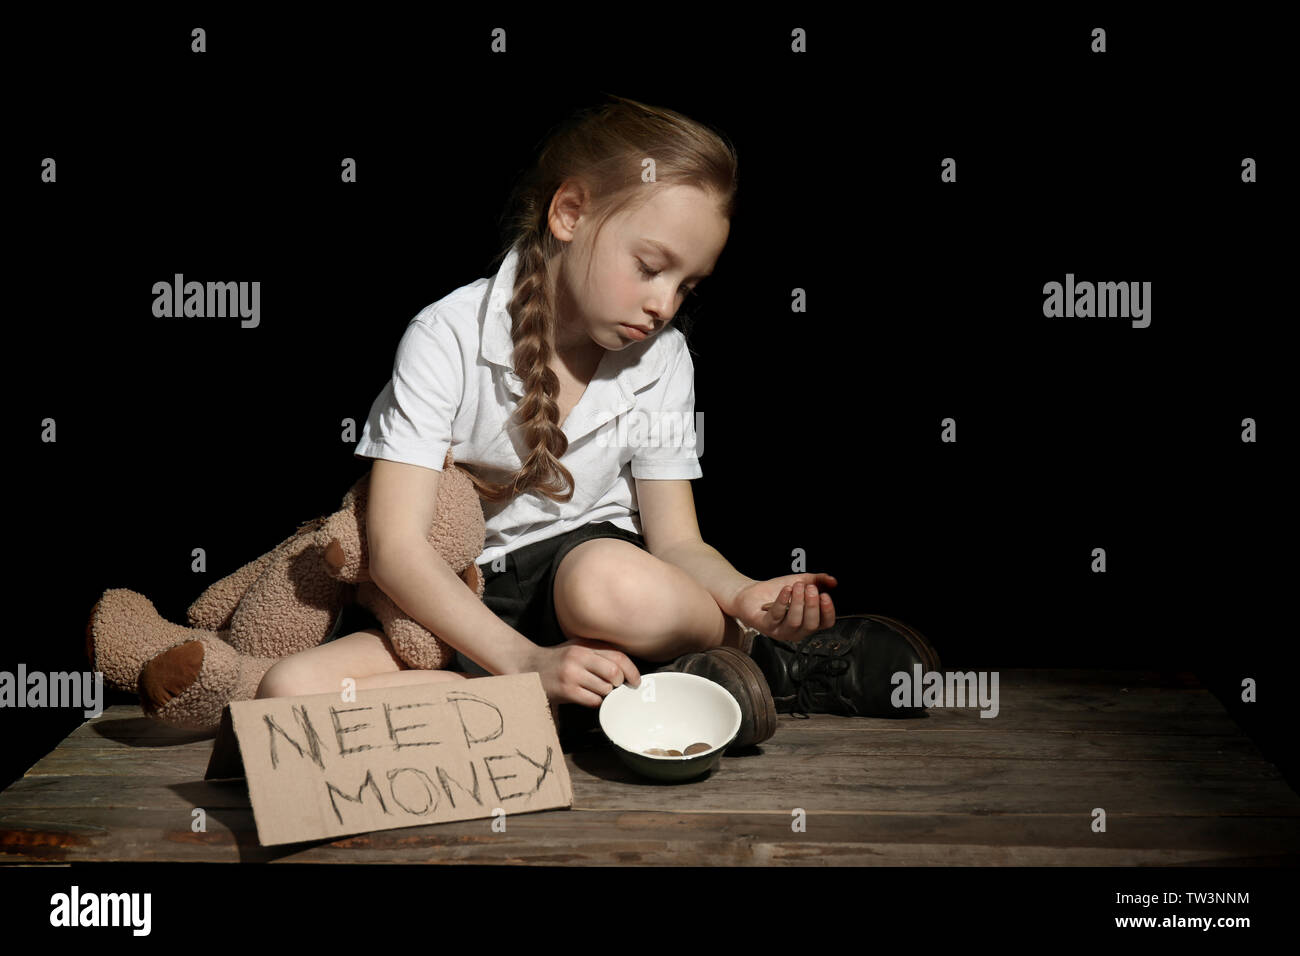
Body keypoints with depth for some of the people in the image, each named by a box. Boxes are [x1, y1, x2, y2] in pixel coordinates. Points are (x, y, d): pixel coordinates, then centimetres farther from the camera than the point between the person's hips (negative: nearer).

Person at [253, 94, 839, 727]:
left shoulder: (660, 359, -1)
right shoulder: (448, 337, -14)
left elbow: (676, 540, 2)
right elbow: (397, 546, -21)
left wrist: (746, 598, -22)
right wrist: (526, 662, -34)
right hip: (457, 606, 1)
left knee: (620, 587, -39)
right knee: (291, 692, -31)